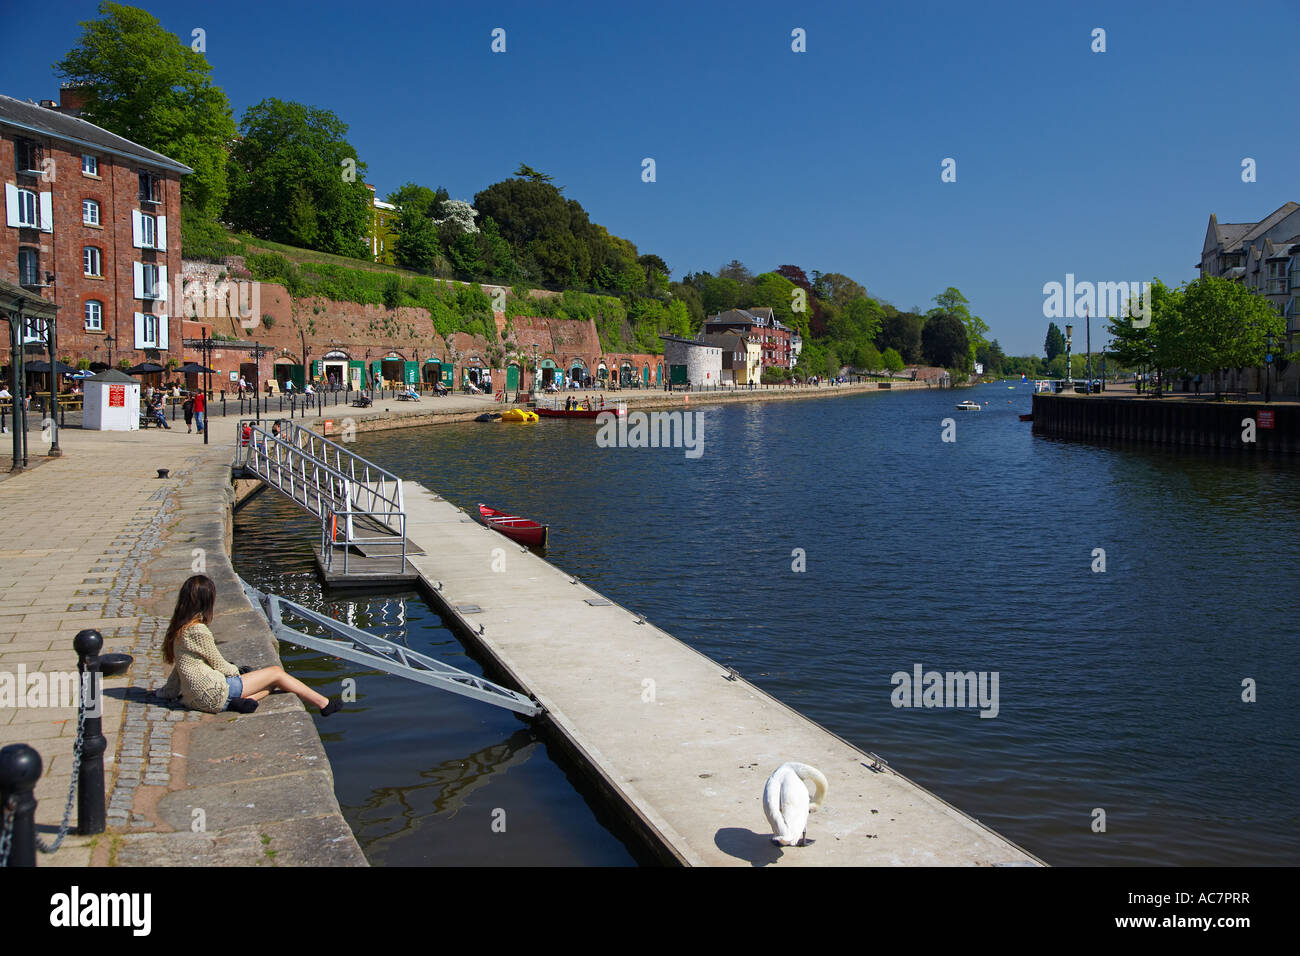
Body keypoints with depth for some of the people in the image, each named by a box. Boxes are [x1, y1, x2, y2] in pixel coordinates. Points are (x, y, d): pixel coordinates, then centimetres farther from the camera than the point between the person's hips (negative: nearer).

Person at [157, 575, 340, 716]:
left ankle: (244, 699, -11)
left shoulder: (180, 629, 9)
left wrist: (168, 691, 31)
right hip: (213, 695, -9)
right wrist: (234, 670, 10)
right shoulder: (198, 631, -20)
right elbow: (219, 665, -11)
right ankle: (324, 703, 11)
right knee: (277, 673, 4)